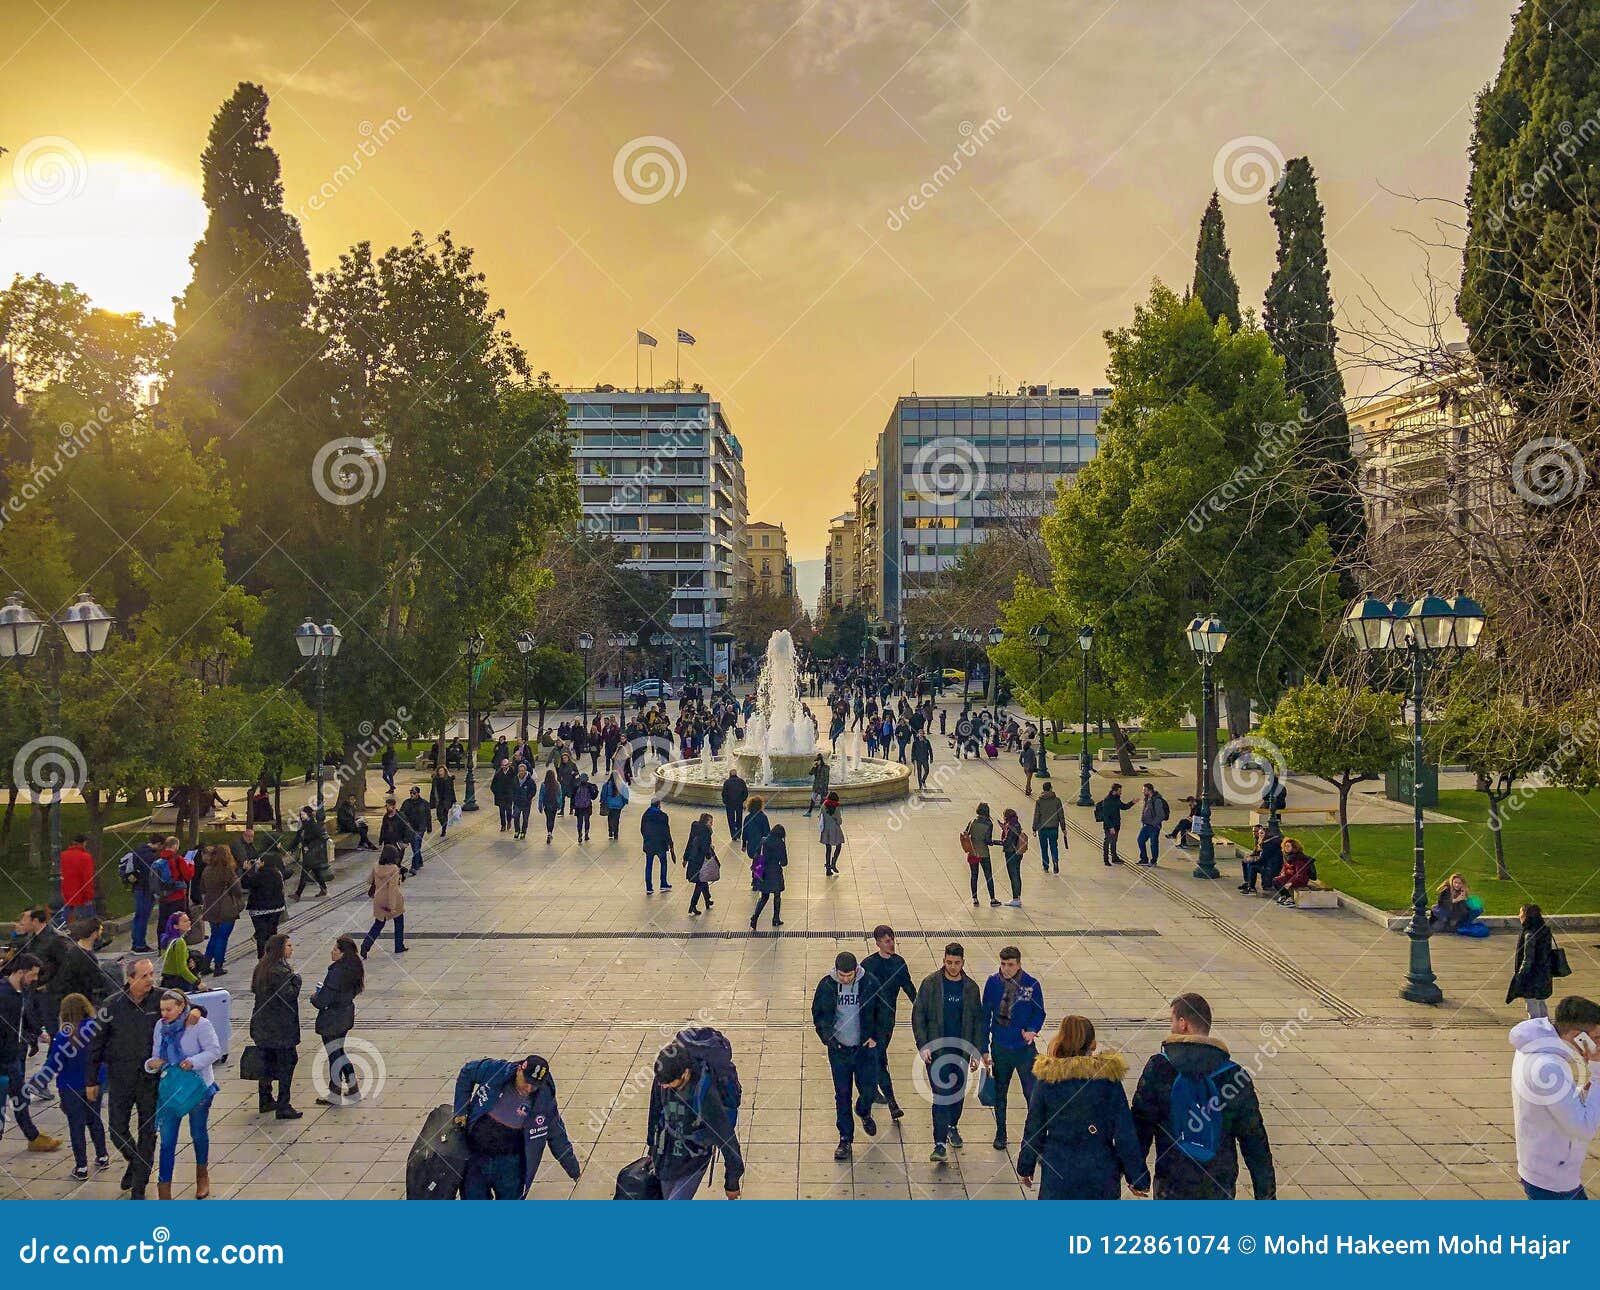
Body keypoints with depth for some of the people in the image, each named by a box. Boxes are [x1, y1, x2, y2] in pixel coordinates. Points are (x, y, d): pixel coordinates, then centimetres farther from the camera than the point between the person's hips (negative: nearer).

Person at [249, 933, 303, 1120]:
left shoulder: (261, 968, 7)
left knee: (267, 1062, 18)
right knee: (287, 1063, -1)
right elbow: (290, 995, -23)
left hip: (262, 1026, 9)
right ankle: (283, 1107, 0)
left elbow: (254, 990, 16)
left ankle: (265, 1101, 27)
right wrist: (296, 979, -10)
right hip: (281, 1029, -9)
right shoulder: (280, 971, -21)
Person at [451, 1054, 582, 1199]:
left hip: (510, 1163, -1)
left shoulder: (544, 1101, -15)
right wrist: (461, 1110, -3)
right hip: (475, 1158, 1)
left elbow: (558, 1138, -2)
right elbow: (466, 1073, 1)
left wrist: (573, 1169, 4)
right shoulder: (495, 1071, -18)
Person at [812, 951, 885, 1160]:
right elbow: (817, 1015, -1)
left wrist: (874, 1037, -4)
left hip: (865, 1048, 0)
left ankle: (864, 1112, 42)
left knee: (869, 1091, 7)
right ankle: (845, 1139, 20)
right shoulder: (826, 985, -10)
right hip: (838, 1049, 0)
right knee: (842, 1095, 6)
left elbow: (881, 1013, 3)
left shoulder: (870, 984, -11)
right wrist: (827, 1037, -14)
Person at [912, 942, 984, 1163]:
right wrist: (922, 1045, -12)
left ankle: (952, 1126, 41)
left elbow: (978, 1021, 7)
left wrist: (976, 1052, 2)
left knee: (958, 1093, 15)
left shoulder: (971, 987, 1)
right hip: (936, 1049, -3)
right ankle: (939, 1144, -7)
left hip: (961, 1050, 3)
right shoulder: (930, 983, -6)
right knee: (941, 1095, -9)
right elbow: (918, 1015, -4)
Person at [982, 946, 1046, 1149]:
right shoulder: (992, 983, -7)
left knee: (1032, 1094, -2)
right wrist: (984, 1049, 1)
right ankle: (1000, 1133, 32)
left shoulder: (1032, 985, -11)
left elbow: (1039, 1014, 1)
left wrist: (1032, 1031, -19)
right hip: (1000, 1048, 2)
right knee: (999, 1092, 15)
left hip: (1025, 1048, -2)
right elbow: (986, 1016, 0)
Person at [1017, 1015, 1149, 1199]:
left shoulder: (1047, 1079, -8)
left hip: (1057, 1175, 0)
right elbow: (1125, 1133, -6)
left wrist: (1025, 1167, 14)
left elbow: (1034, 1129, 0)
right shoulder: (1109, 1077, -9)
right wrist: (1137, 1178, 4)